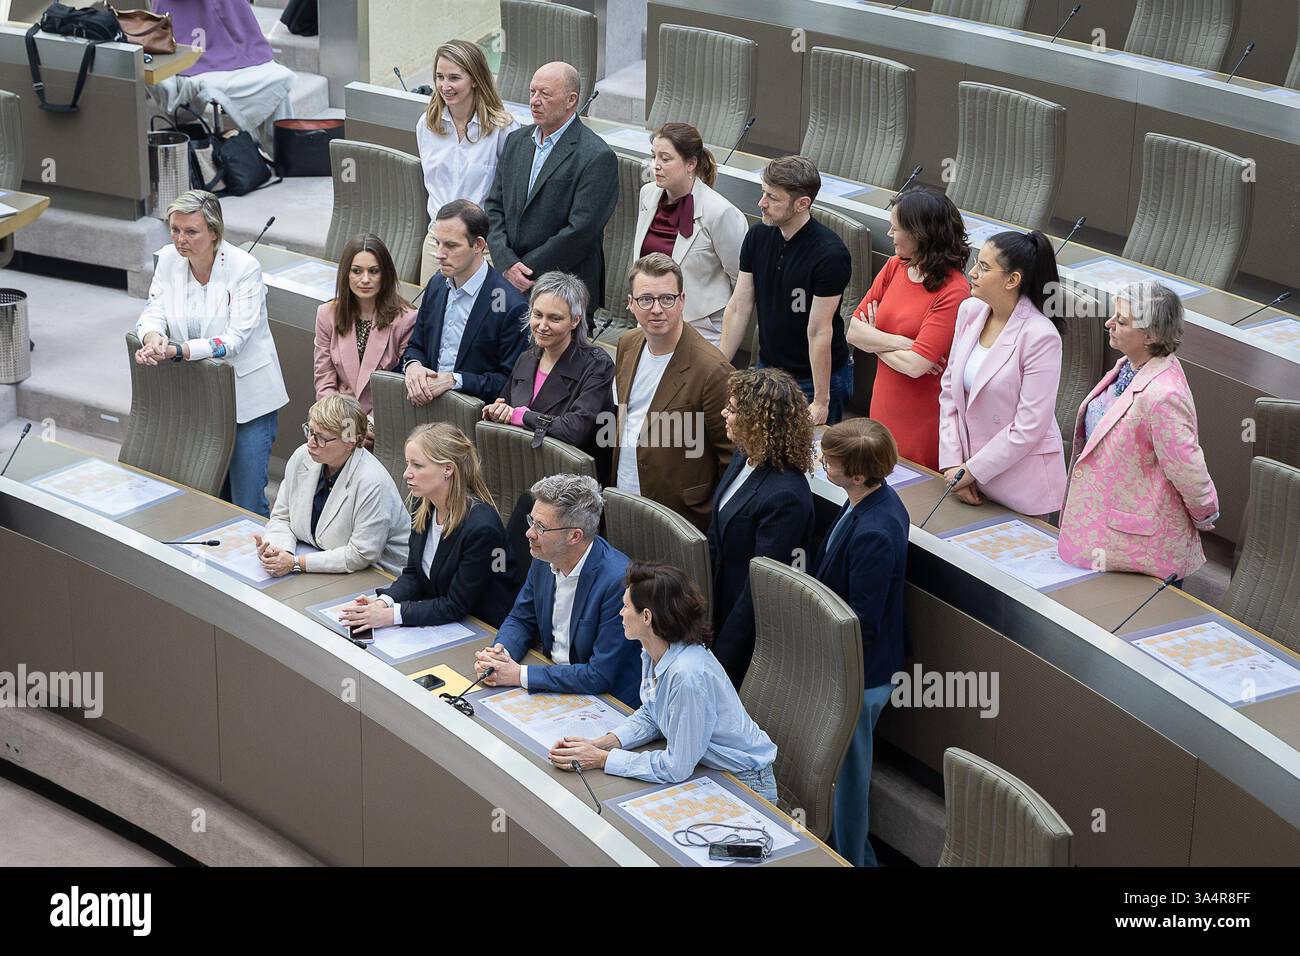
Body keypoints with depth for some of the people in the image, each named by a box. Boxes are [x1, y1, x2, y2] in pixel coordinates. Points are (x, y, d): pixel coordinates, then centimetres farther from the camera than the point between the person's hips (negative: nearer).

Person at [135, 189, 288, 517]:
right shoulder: (169, 259, -1)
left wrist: (177, 351, -33)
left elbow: (234, 340, -21)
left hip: (245, 397, -4)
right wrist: (152, 338, -27)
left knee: (247, 505, -3)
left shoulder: (245, 268, -16)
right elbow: (154, 312, -1)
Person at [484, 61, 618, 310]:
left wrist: (526, 269, -12)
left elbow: (580, 231, -16)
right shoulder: (516, 141, 11)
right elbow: (494, 206, 9)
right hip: (508, 281, 6)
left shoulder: (597, 157, -11)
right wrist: (507, 263, -7)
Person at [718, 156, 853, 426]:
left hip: (814, 379, -6)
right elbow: (739, 308, 2)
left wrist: (821, 401, -17)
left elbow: (819, 332, -21)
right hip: (767, 368, 6)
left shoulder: (830, 254, -22)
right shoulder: (757, 236, -2)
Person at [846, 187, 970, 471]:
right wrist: (899, 343, -16)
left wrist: (876, 341, -9)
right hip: (884, 411, 6)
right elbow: (853, 332, -2)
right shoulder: (894, 267, 2)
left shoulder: (953, 291, -19)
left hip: (924, 423, -6)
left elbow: (914, 365, -24)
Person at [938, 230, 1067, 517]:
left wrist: (972, 470, -13)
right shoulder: (970, 311, 0)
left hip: (1022, 481, -6)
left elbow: (1029, 426, -19)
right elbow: (949, 389, 5)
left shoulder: (1040, 337, -20)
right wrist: (952, 463, -2)